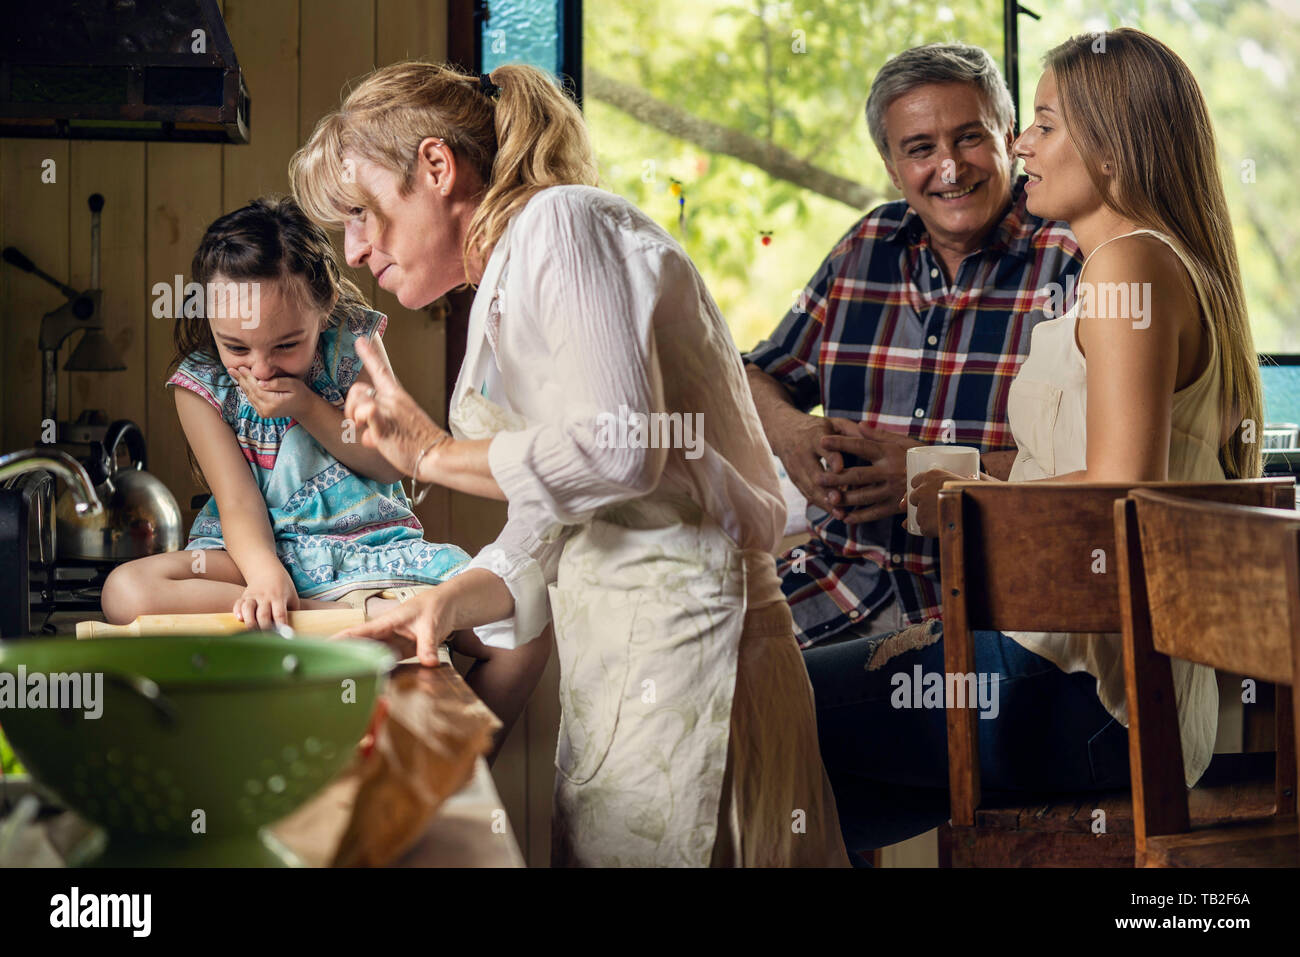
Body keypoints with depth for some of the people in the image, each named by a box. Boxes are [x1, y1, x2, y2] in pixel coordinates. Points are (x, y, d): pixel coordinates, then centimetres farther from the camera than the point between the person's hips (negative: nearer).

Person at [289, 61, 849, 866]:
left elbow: (619, 449, -19)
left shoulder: (561, 222, -5)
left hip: (677, 626, -9)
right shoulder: (503, 292, 23)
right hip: (611, 650, 9)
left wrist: (434, 453, -6)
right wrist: (445, 604, 1)